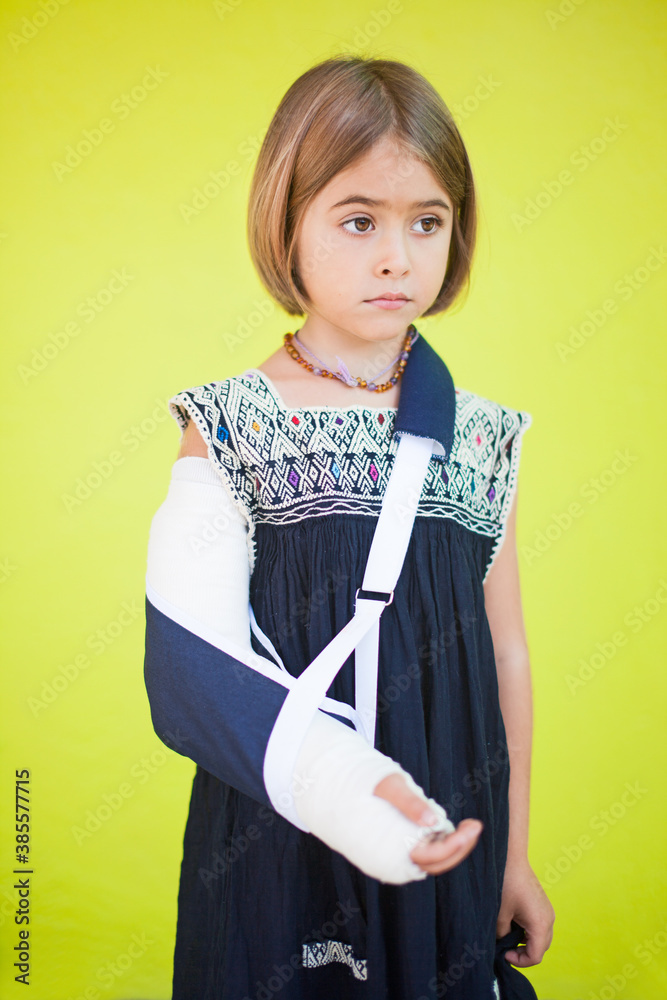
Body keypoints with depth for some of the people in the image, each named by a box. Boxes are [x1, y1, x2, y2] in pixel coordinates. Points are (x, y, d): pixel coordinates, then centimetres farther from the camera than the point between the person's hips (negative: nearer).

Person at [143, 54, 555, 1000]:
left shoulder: (481, 437, -2)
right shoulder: (228, 428, -9)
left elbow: (506, 654, 4)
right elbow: (194, 659, -18)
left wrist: (515, 854, 9)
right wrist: (317, 771, -36)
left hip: (447, 837, 2)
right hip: (274, 837, -2)